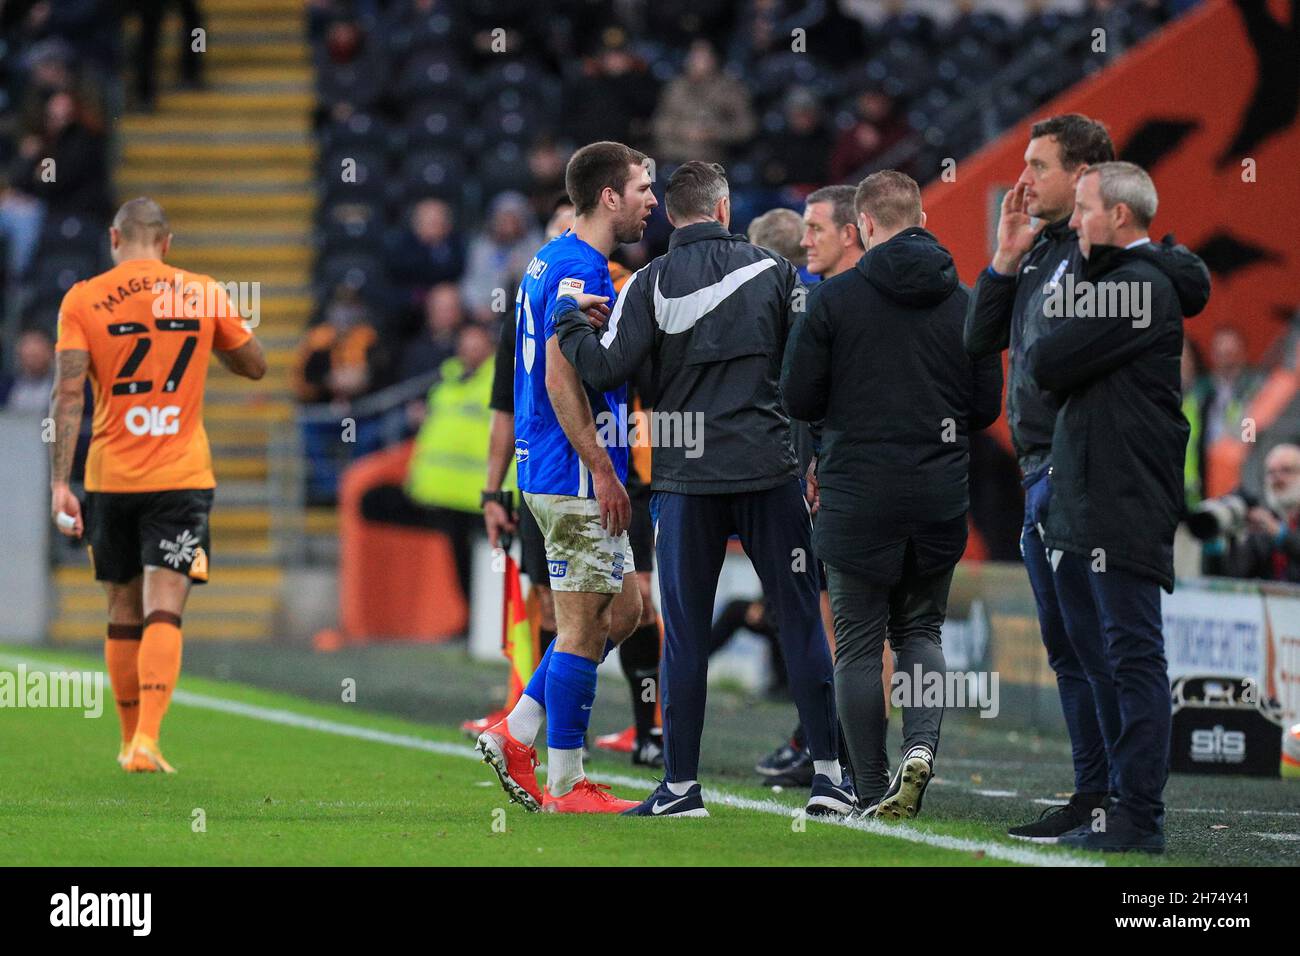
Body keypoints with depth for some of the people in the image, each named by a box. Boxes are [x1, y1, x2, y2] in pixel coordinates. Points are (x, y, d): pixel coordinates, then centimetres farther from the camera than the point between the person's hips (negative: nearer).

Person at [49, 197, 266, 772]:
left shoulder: (83, 300, -2)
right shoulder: (202, 293, 1)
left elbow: (68, 392, -9)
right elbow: (254, 366, 13)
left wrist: (59, 483, -9)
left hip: (110, 480, 1)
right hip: (182, 478, -1)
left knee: (123, 612, 14)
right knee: (164, 611, -7)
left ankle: (130, 739, 23)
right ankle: (146, 739, -23)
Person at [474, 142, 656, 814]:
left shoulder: (551, 261, 16)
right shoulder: (580, 268, -16)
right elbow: (560, 376, -22)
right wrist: (601, 470, -21)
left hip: (554, 473, 10)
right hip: (575, 474, -10)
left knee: (621, 609, 15)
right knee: (584, 625, -4)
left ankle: (516, 735, 14)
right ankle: (566, 784, 2)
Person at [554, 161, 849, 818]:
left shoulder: (650, 284, -2)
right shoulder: (773, 271, 3)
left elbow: (606, 368, -8)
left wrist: (570, 319, 8)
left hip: (686, 478, 0)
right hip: (770, 471, 0)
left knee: (685, 633, 5)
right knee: (800, 621, 5)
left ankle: (681, 786, 5)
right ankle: (828, 773, 3)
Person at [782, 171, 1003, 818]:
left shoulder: (834, 298, -7)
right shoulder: (962, 304, 2)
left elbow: (798, 399, -5)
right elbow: (987, 406, 6)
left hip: (857, 498, -3)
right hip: (939, 498, 3)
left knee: (859, 646, 5)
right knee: (920, 629, 17)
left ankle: (873, 794, 3)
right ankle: (921, 744, -8)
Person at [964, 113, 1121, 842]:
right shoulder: (1042, 250, 16)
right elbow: (980, 340, 16)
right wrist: (1006, 260, 5)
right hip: (1043, 476, 10)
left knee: (1095, 641, -9)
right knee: (1066, 643, 12)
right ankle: (1095, 791, 17)